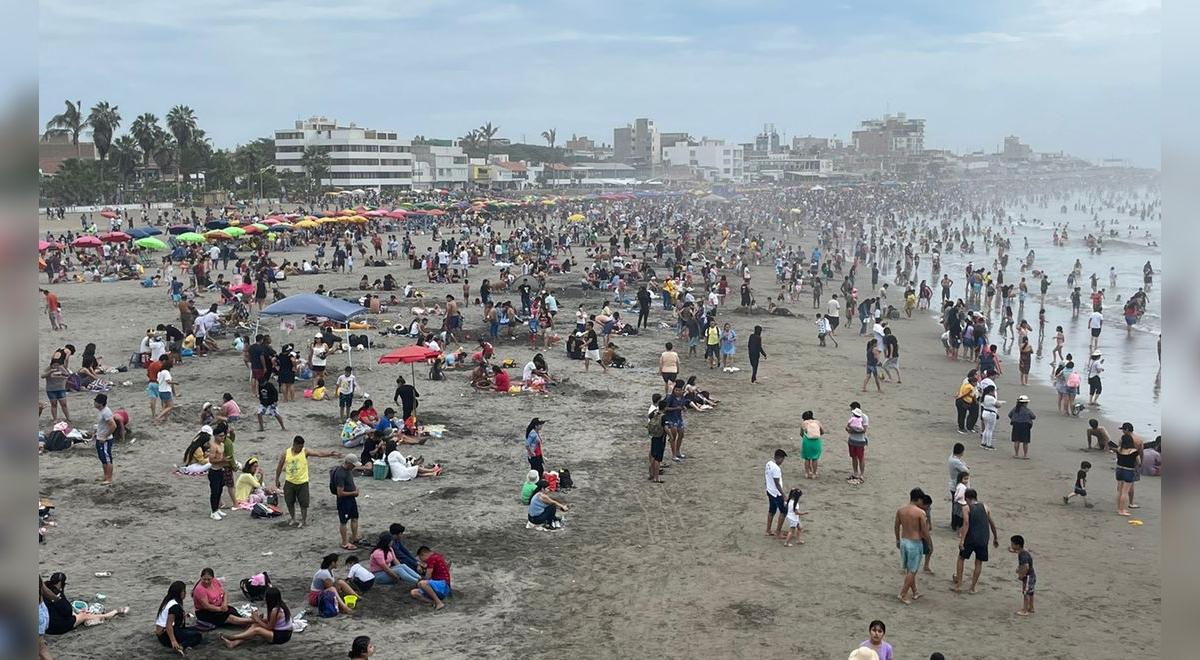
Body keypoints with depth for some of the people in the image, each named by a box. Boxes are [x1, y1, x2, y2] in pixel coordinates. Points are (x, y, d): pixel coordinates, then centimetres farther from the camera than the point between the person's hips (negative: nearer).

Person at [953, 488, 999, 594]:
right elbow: (992, 524, 9)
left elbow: (966, 523, -15)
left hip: (971, 538, -2)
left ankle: (959, 585, 16)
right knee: (979, 562, 14)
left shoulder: (966, 508, -2)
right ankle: (973, 588, 16)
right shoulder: (985, 507, 8)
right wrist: (995, 538, 20)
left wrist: (962, 540, -18)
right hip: (983, 539, 2)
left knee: (961, 558, 16)